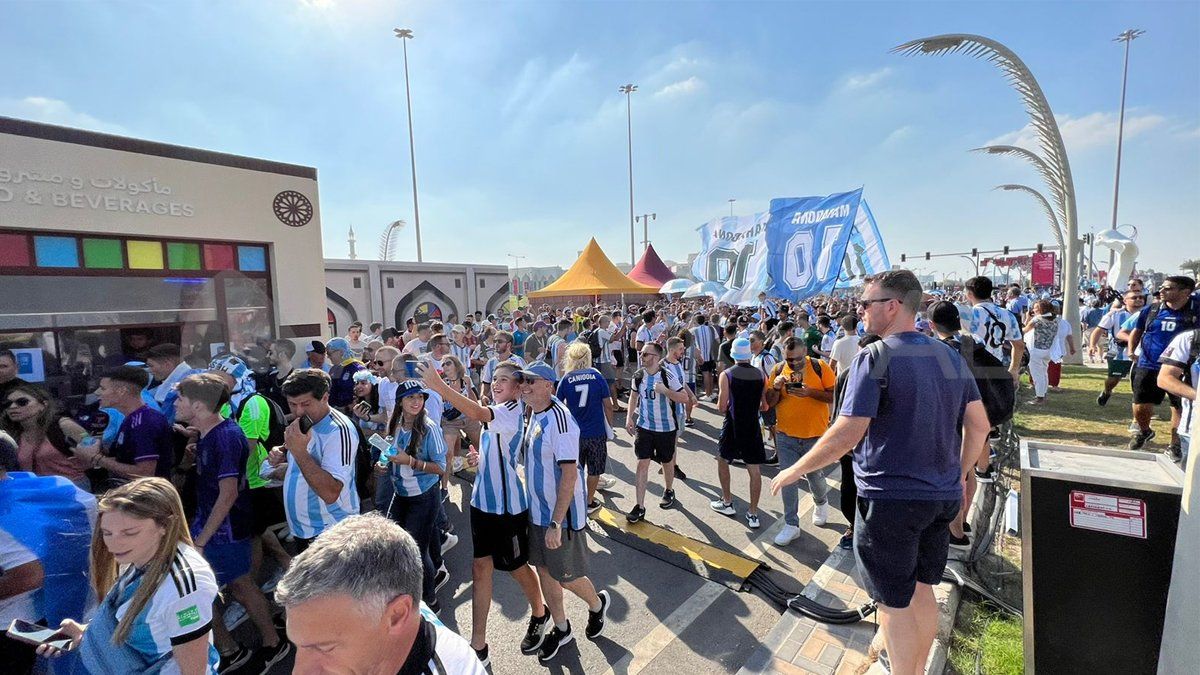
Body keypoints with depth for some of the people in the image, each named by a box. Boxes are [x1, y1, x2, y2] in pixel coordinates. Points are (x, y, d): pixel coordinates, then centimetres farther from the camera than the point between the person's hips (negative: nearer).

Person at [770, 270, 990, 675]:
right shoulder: (951, 357, 4)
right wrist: (959, 474, 23)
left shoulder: (875, 358, -18)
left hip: (890, 497, -7)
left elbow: (847, 434, -23)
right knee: (922, 590, 23)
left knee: (894, 602, 10)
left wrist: (796, 470, -11)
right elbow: (979, 425, 9)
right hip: (942, 496, 8)